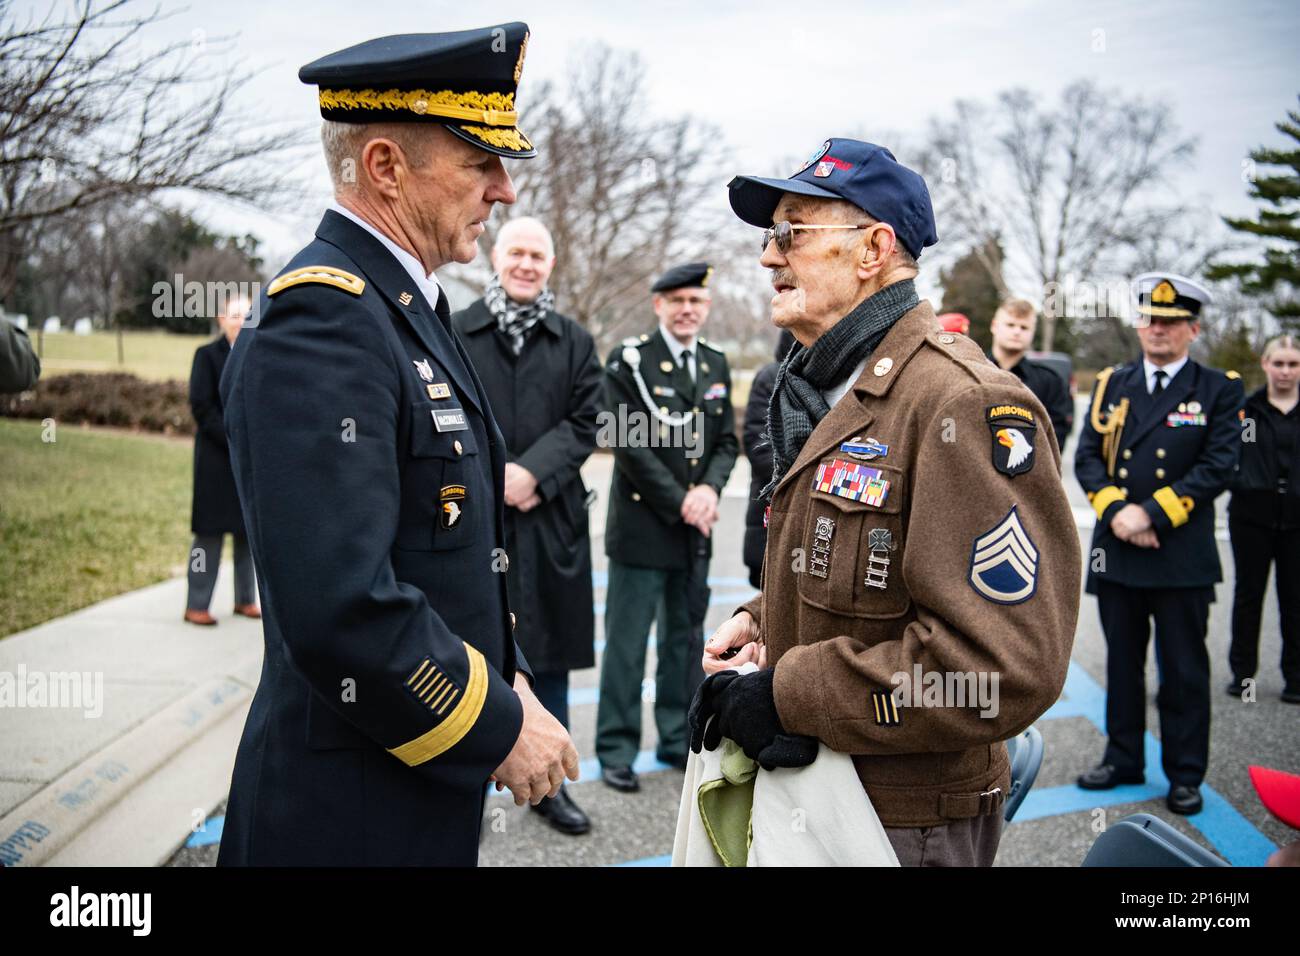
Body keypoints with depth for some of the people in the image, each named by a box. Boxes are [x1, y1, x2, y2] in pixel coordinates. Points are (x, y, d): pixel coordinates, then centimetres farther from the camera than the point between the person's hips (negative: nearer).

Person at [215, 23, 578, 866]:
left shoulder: (404, 307, 9)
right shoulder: (321, 321, -22)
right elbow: (340, 606, -30)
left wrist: (506, 674, 9)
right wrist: (498, 726, -18)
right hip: (354, 812, -9)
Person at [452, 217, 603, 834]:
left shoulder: (575, 342, 8)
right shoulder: (454, 333, 3)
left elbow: (584, 423, 1)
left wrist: (534, 472, -14)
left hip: (550, 521, 2)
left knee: (550, 655, 9)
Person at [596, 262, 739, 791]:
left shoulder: (715, 365, 11)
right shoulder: (630, 360, -7)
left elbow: (727, 441, 10)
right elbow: (630, 443, -13)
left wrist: (710, 489, -9)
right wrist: (679, 502, -14)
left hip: (695, 528, 6)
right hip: (641, 524, -6)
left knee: (685, 638, 13)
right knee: (626, 643, 1)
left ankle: (678, 739, 25)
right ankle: (616, 749, 11)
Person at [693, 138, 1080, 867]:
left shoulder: (964, 405, -22)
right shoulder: (827, 390, 11)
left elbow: (1004, 664, -29)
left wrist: (788, 697, -25)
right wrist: (764, 622, 3)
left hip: (909, 824, -9)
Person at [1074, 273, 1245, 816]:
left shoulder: (1219, 390, 0)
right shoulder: (1111, 384, 10)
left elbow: (1218, 467, -9)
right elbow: (1087, 457, 4)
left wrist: (1151, 514, -16)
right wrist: (1114, 510, -12)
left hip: (1183, 556, -3)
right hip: (1116, 549, 3)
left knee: (1184, 670, 6)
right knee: (1122, 664, 14)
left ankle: (1185, 774, 18)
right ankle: (1123, 758, 27)